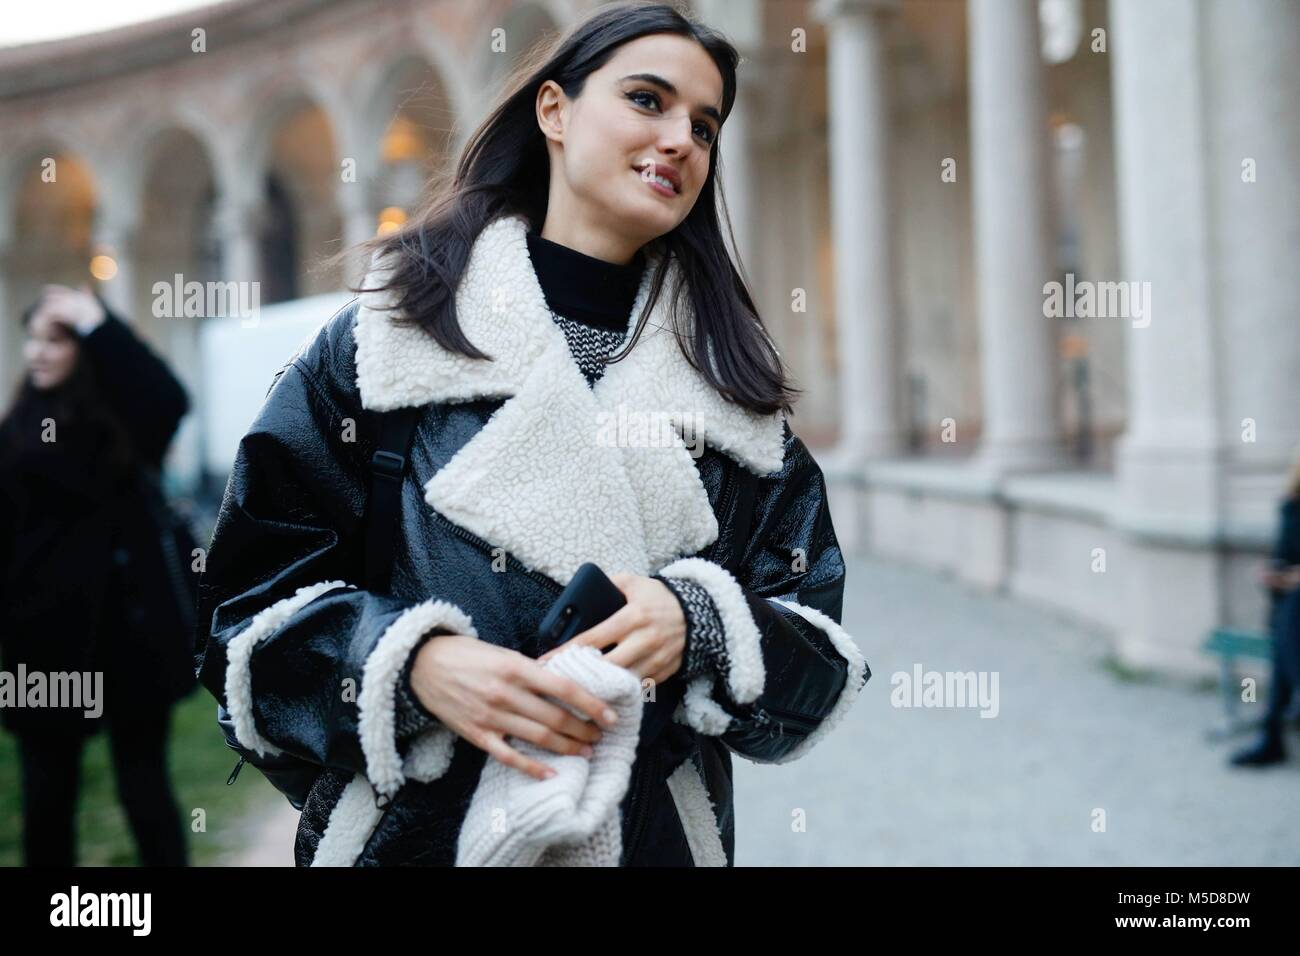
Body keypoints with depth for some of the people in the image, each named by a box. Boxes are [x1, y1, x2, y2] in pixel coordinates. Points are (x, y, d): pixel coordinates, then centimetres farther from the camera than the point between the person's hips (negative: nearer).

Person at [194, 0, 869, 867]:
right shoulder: (391, 337, -4)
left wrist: (699, 626, -21)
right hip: (416, 832, -2)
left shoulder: (737, 387, 4)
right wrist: (415, 665, -23)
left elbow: (815, 657, -1)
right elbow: (256, 596, -6)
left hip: (660, 835, 3)